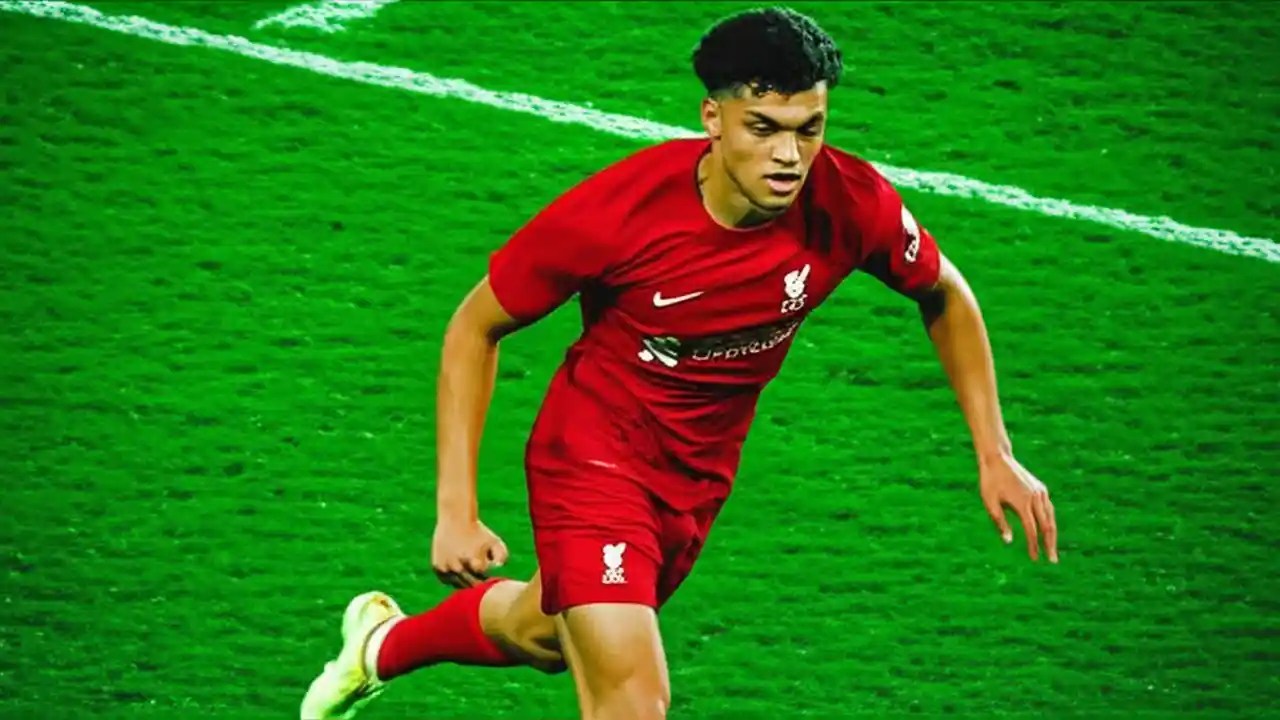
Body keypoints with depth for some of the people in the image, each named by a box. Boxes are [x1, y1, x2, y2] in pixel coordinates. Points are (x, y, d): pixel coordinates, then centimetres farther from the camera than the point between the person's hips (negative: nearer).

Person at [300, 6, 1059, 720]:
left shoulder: (853, 204, -23)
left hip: (702, 474, 5)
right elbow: (475, 329, -16)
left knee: (547, 634, 27)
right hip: (596, 453, -5)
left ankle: (386, 644, 57)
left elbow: (945, 295, 0)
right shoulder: (618, 210, -31)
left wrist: (995, 454, -3)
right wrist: (456, 509, -21)